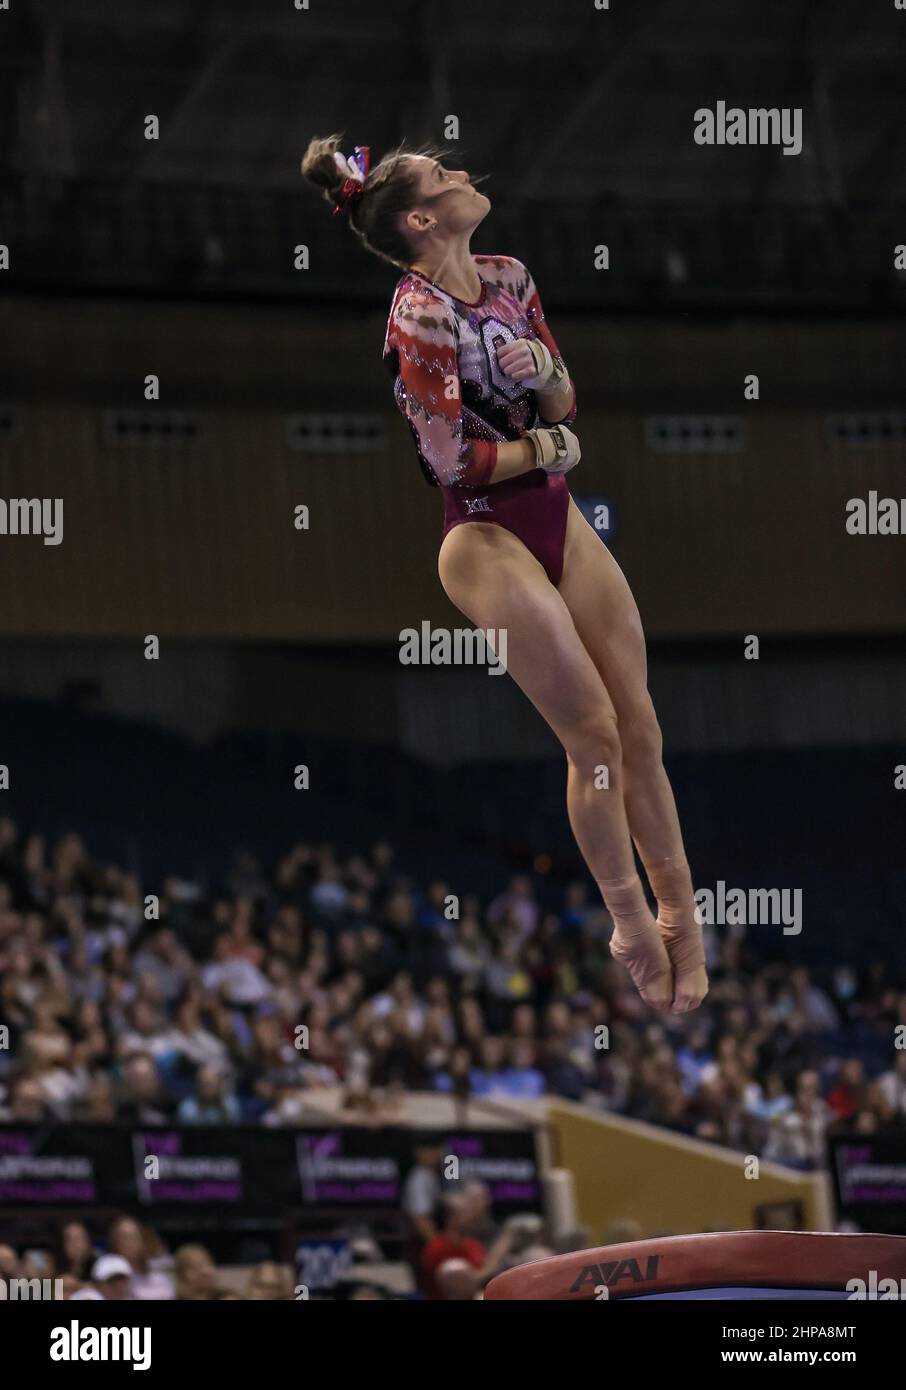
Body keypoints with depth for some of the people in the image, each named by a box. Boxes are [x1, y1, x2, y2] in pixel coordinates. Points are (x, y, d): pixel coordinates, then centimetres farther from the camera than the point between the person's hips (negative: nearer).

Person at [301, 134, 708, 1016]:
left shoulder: (508, 279, 6)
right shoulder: (418, 313, -16)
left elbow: (565, 407, 11)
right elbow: (451, 459, -17)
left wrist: (544, 365, -10)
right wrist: (548, 447, -4)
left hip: (556, 516, 7)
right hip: (485, 536, -7)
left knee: (639, 723, 5)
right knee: (595, 734, -5)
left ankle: (681, 915, 17)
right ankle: (634, 929, 10)